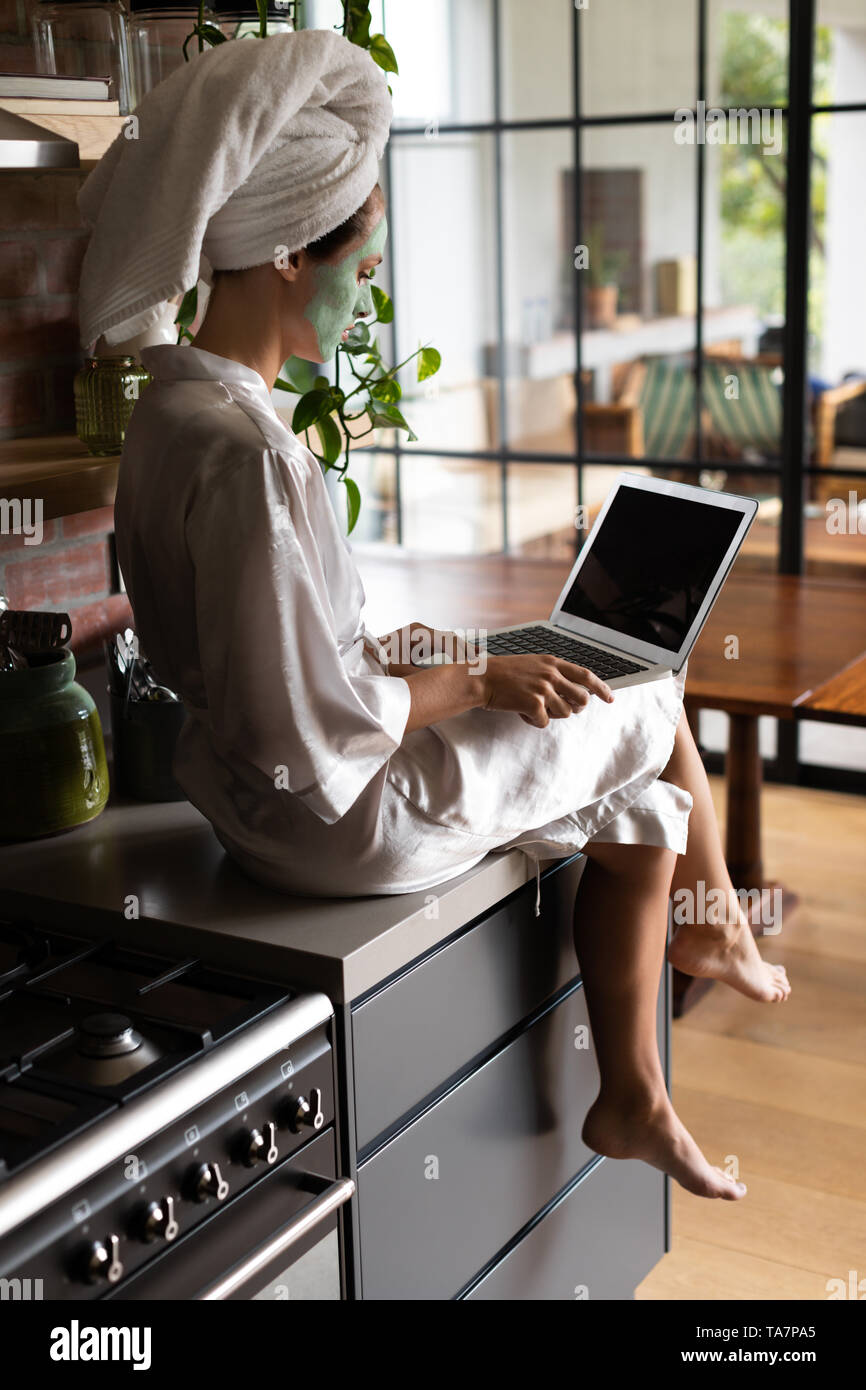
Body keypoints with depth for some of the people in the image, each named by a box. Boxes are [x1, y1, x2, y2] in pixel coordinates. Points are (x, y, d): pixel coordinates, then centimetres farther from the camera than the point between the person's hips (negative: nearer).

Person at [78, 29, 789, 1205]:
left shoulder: (173, 411, 2)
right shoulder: (245, 451, -30)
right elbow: (311, 727, -27)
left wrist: (393, 649, 6)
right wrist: (473, 681, -12)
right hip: (341, 819, -9)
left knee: (643, 821, 15)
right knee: (659, 715, 9)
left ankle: (632, 1102, 28)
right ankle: (717, 930, 39)